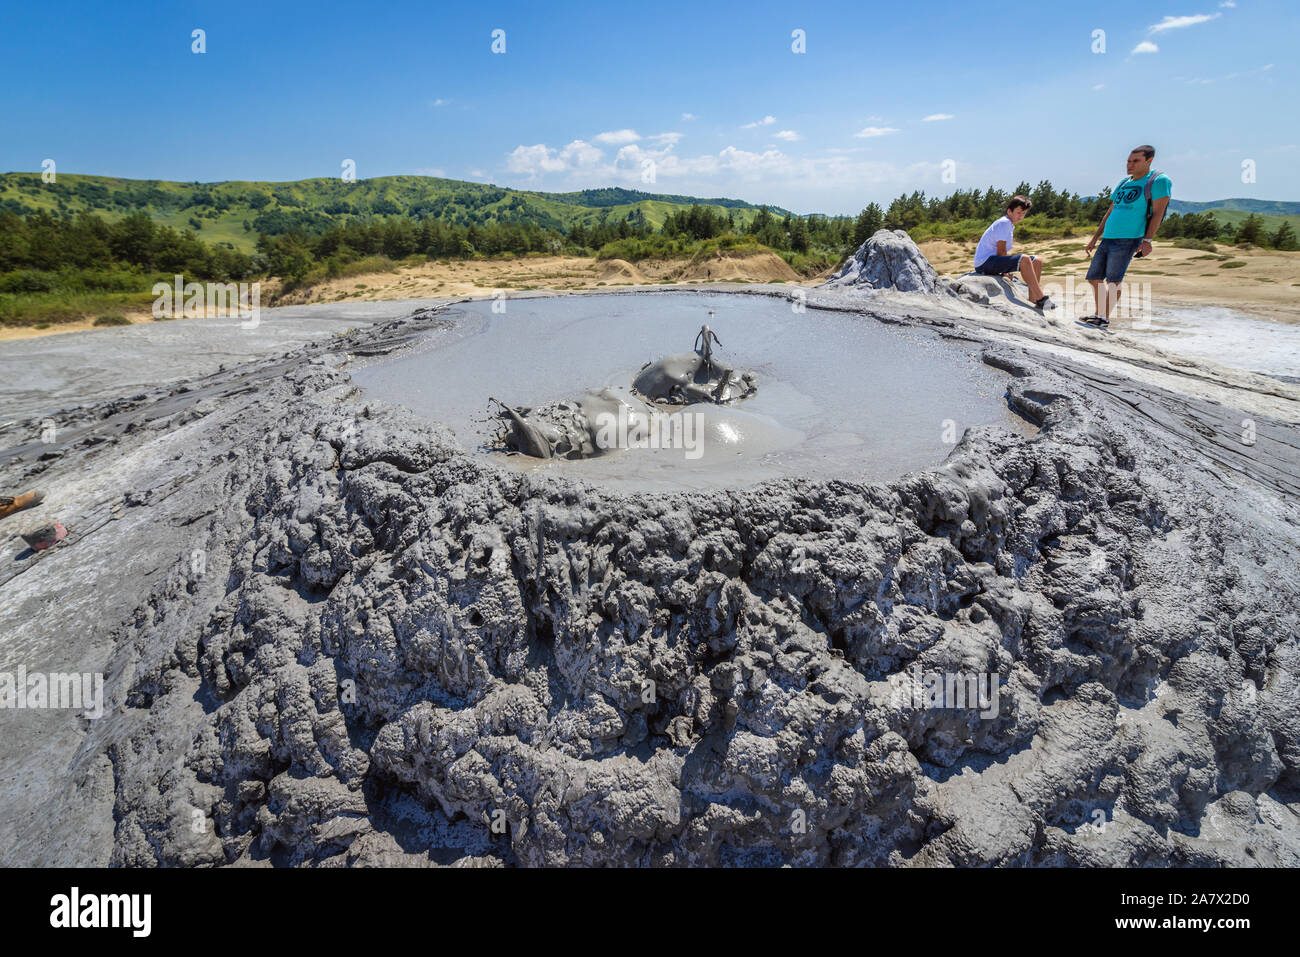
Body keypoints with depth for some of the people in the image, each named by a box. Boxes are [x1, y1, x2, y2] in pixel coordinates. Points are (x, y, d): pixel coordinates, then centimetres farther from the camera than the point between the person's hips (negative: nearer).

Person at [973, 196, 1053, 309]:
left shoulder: (1010, 225, 21)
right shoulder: (1004, 223, -11)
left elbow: (1004, 251, 20)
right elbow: (1001, 252, -17)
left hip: (994, 260, 11)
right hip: (985, 263, -10)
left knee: (1037, 261, 4)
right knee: (1024, 260, -31)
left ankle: (1034, 300, -3)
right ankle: (1041, 299, -31)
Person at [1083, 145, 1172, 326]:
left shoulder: (1158, 181, -2)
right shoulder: (1123, 183, 18)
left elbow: (1157, 213, -7)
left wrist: (1147, 240, -16)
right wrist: (1094, 238, 20)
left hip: (1128, 240, -7)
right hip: (1107, 239, 7)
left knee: (1113, 279, -13)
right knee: (1094, 277, 5)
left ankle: (1105, 318, -9)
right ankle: (1099, 313, 16)